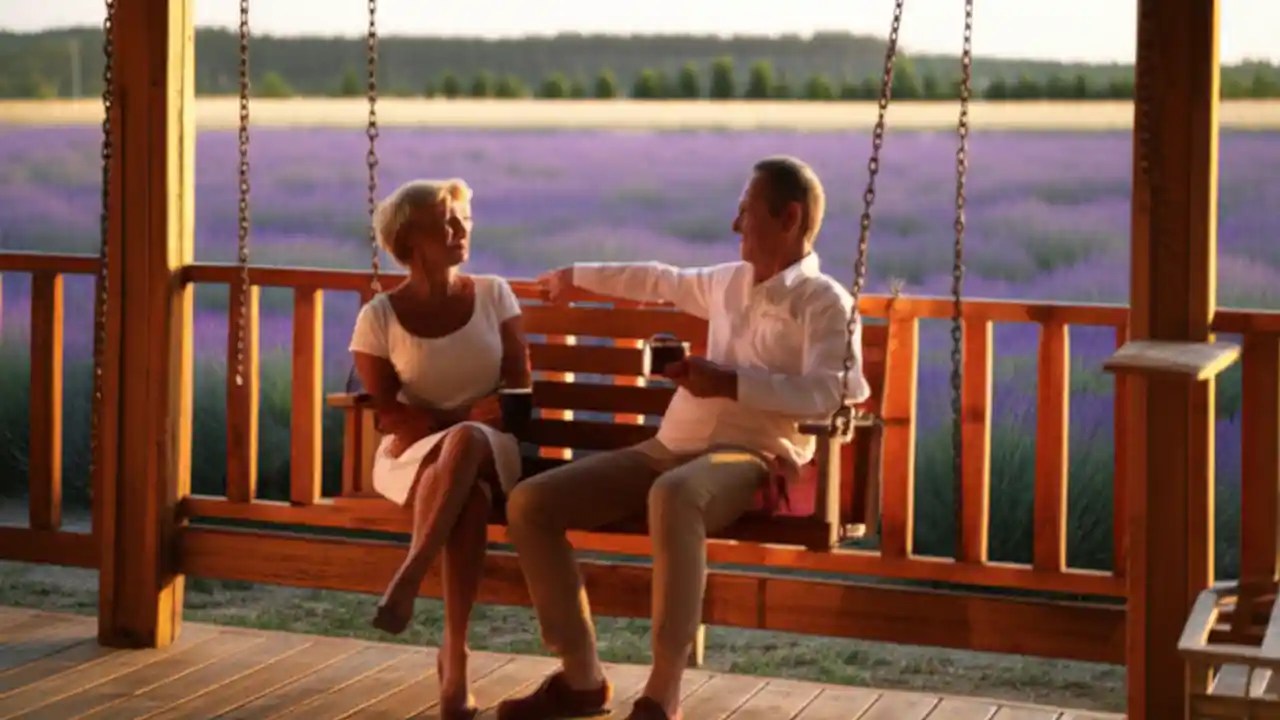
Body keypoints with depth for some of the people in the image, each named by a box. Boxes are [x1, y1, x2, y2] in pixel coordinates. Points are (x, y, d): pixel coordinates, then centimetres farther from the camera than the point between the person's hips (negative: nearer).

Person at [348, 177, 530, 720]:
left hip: (491, 449, 1)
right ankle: (454, 654, -38)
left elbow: (519, 383, 5)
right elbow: (386, 414, -2)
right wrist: (457, 422, -19)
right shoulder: (379, 317, 0)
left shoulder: (493, 295, 6)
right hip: (412, 454, -1)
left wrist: (468, 431, -15)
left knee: (468, 444, -38)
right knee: (469, 497, -37)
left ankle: (407, 580, -35)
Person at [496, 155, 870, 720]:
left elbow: (825, 396, -18)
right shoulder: (730, 282, 21)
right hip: (670, 447, 8)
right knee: (530, 503, -8)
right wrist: (578, 276, 50)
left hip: (750, 457, -8)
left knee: (672, 497, -44)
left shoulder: (824, 302, -3)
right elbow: (661, 281, 40)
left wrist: (730, 384, -21)